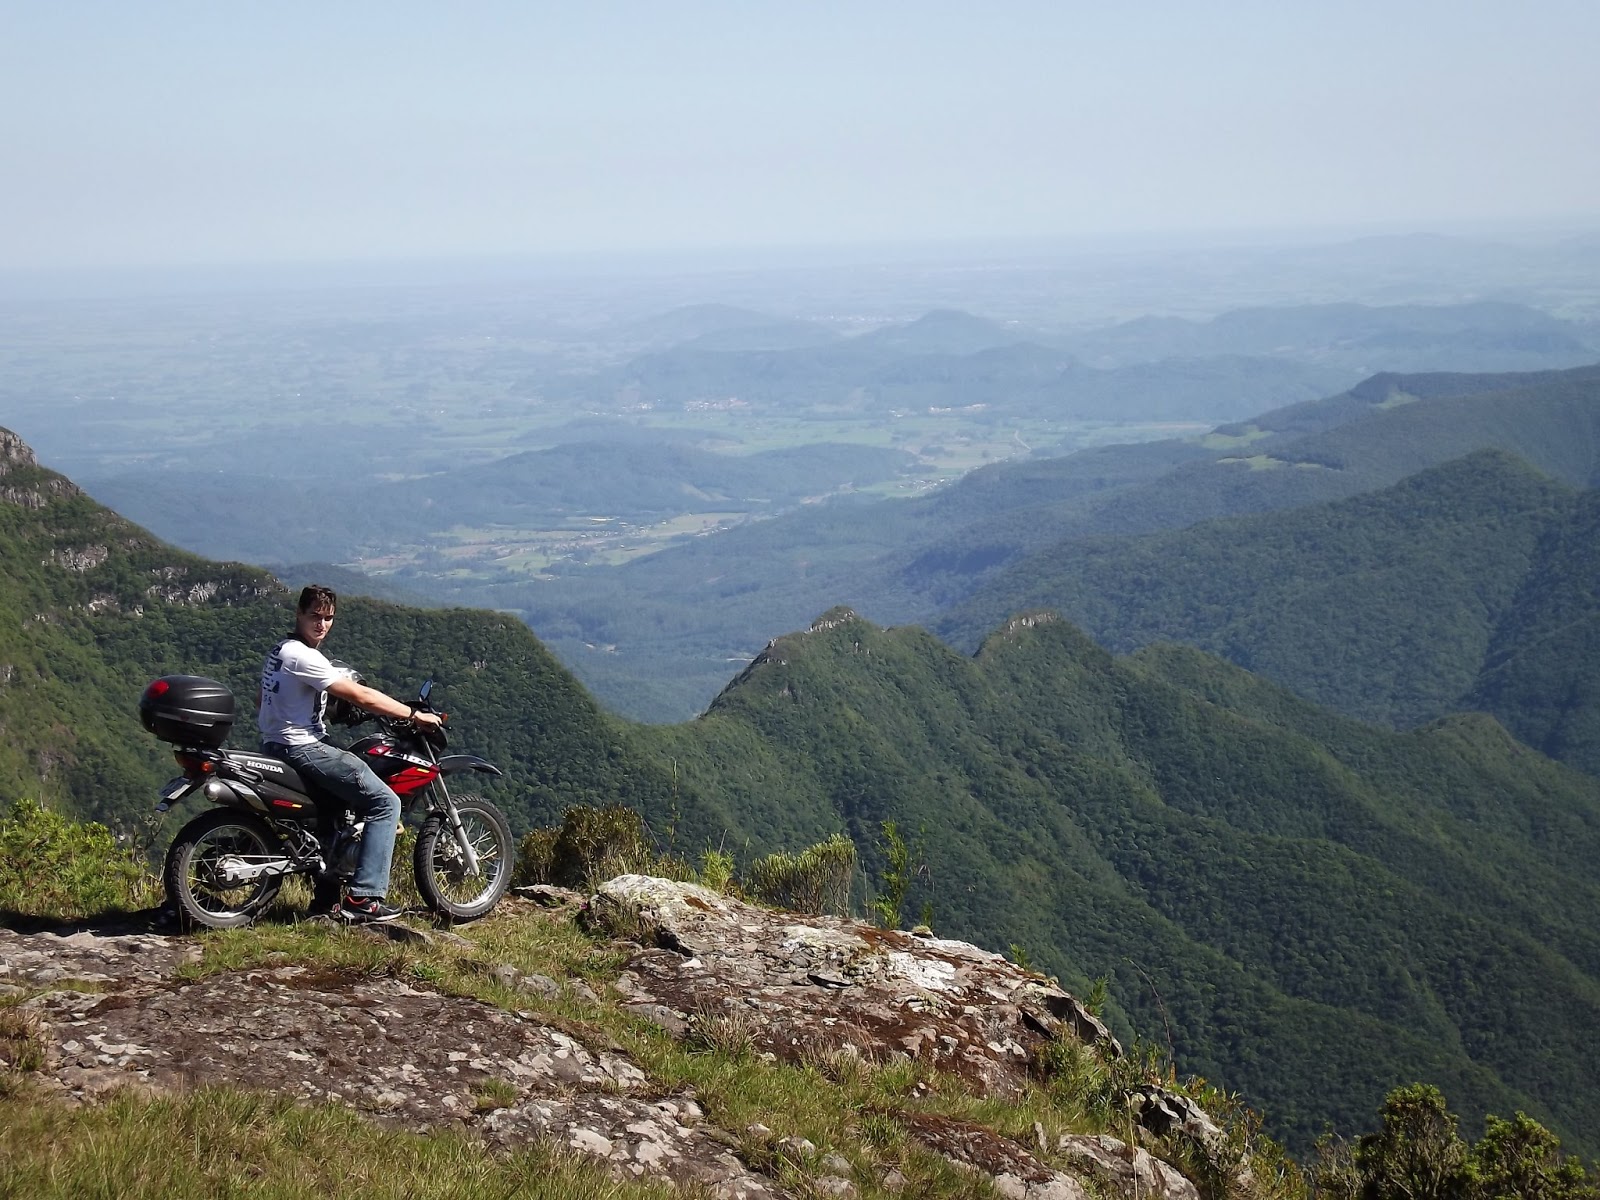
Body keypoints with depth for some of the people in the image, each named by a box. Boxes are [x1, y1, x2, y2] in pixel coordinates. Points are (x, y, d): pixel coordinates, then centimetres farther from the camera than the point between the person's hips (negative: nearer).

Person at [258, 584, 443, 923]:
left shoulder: (282, 650, 14)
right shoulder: (302, 656, -17)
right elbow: (360, 696, -18)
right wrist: (414, 714, -13)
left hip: (280, 745, 11)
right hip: (302, 748, -11)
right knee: (385, 802, -12)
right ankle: (362, 898, -16)